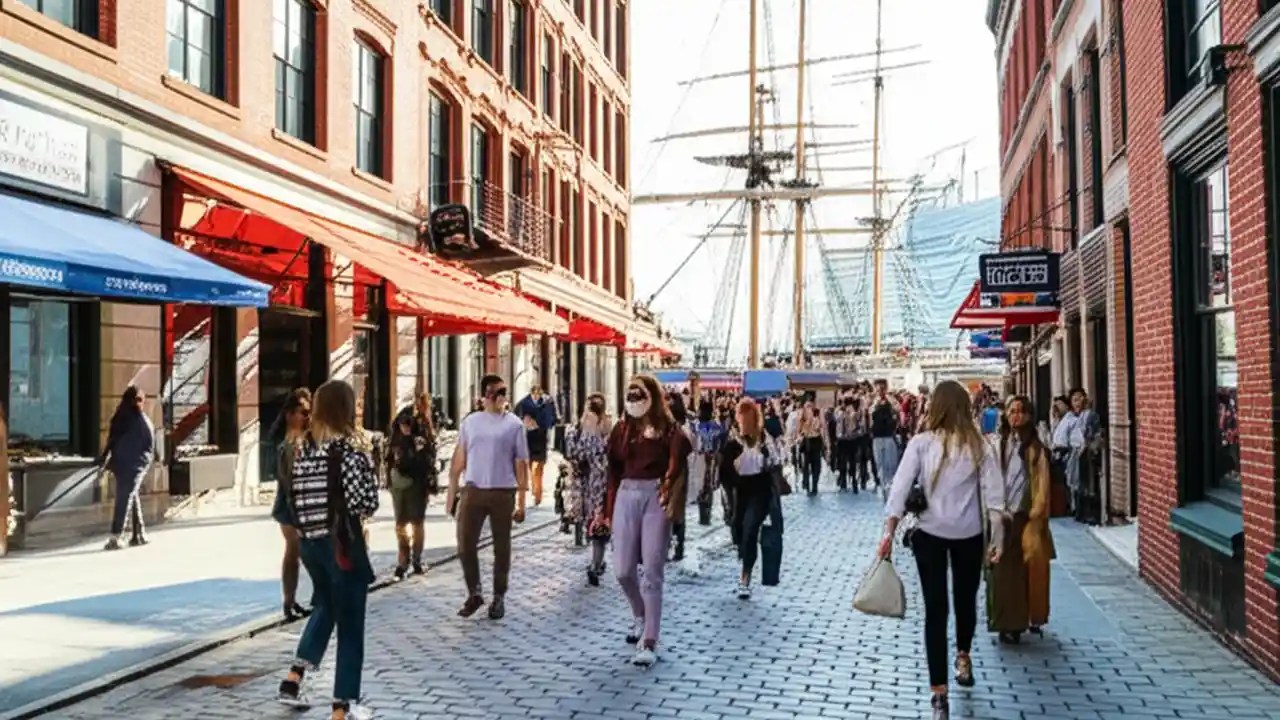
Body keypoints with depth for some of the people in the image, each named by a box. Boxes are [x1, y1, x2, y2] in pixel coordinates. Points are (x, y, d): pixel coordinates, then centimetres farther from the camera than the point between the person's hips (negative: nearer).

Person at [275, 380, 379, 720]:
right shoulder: (350, 447, -14)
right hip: (343, 543, -7)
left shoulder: (304, 448, 4)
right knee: (350, 625, 5)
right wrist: (366, 462, -3)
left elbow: (294, 495, 8)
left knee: (324, 607, 29)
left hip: (309, 541, 7)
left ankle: (294, 679, 23)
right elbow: (366, 503, -18)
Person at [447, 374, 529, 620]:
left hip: (503, 493, -2)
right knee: (465, 545, 2)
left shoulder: (514, 424, -1)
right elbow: (459, 459, 10)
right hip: (473, 490, 2)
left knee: (501, 547, 7)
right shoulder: (470, 422, 7)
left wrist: (521, 501, -6)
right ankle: (474, 593, 20)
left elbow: (521, 464, -1)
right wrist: (451, 493, 6)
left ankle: (499, 598, 20)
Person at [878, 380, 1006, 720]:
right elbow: (993, 496, -6)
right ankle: (963, 658, 45)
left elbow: (900, 489, -10)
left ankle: (939, 692, -1)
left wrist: (889, 532, -7)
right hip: (969, 535, 1)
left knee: (935, 608, 2)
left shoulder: (921, 443, -7)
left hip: (929, 533, -1)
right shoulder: (980, 446, -5)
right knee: (965, 599, 22)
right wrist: (997, 537, -1)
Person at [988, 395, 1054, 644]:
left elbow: (1042, 485, -1)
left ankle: (1029, 617, 21)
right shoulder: (997, 444, 1)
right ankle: (1007, 622, 10)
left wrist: (1036, 514, -7)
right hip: (1001, 517, 1)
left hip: (1026, 517, -1)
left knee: (1028, 570, 6)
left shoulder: (1036, 448, -2)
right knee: (1003, 570, 2)